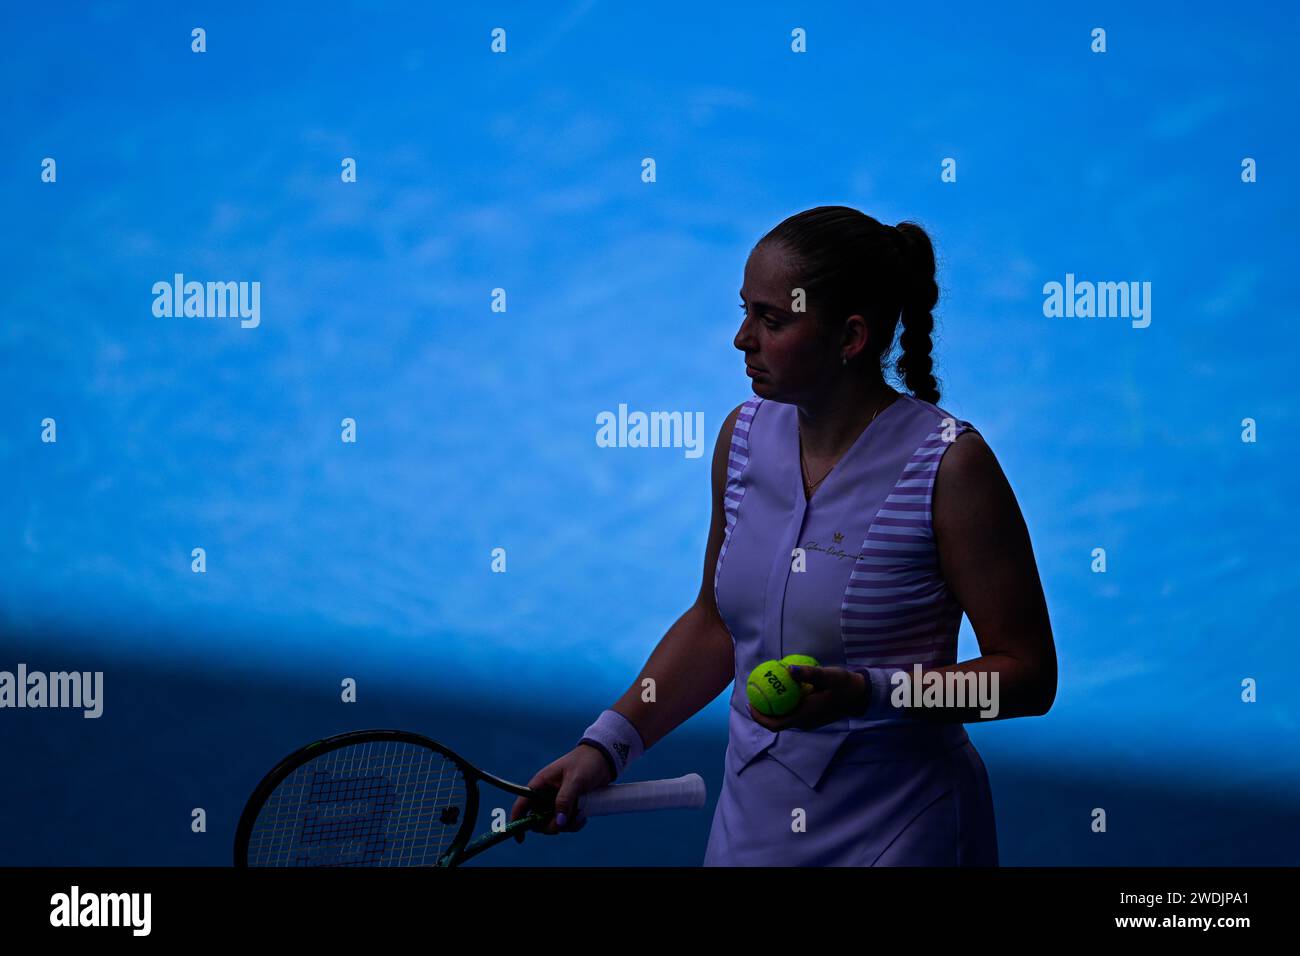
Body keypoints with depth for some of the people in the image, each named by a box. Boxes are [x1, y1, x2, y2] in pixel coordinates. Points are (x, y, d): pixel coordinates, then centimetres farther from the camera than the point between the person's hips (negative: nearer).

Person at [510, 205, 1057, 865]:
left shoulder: (950, 463, -17)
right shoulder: (744, 434, 1)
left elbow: (1028, 674, -14)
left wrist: (865, 693, -26)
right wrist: (608, 744, 4)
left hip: (893, 835, -5)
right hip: (750, 822, 5)